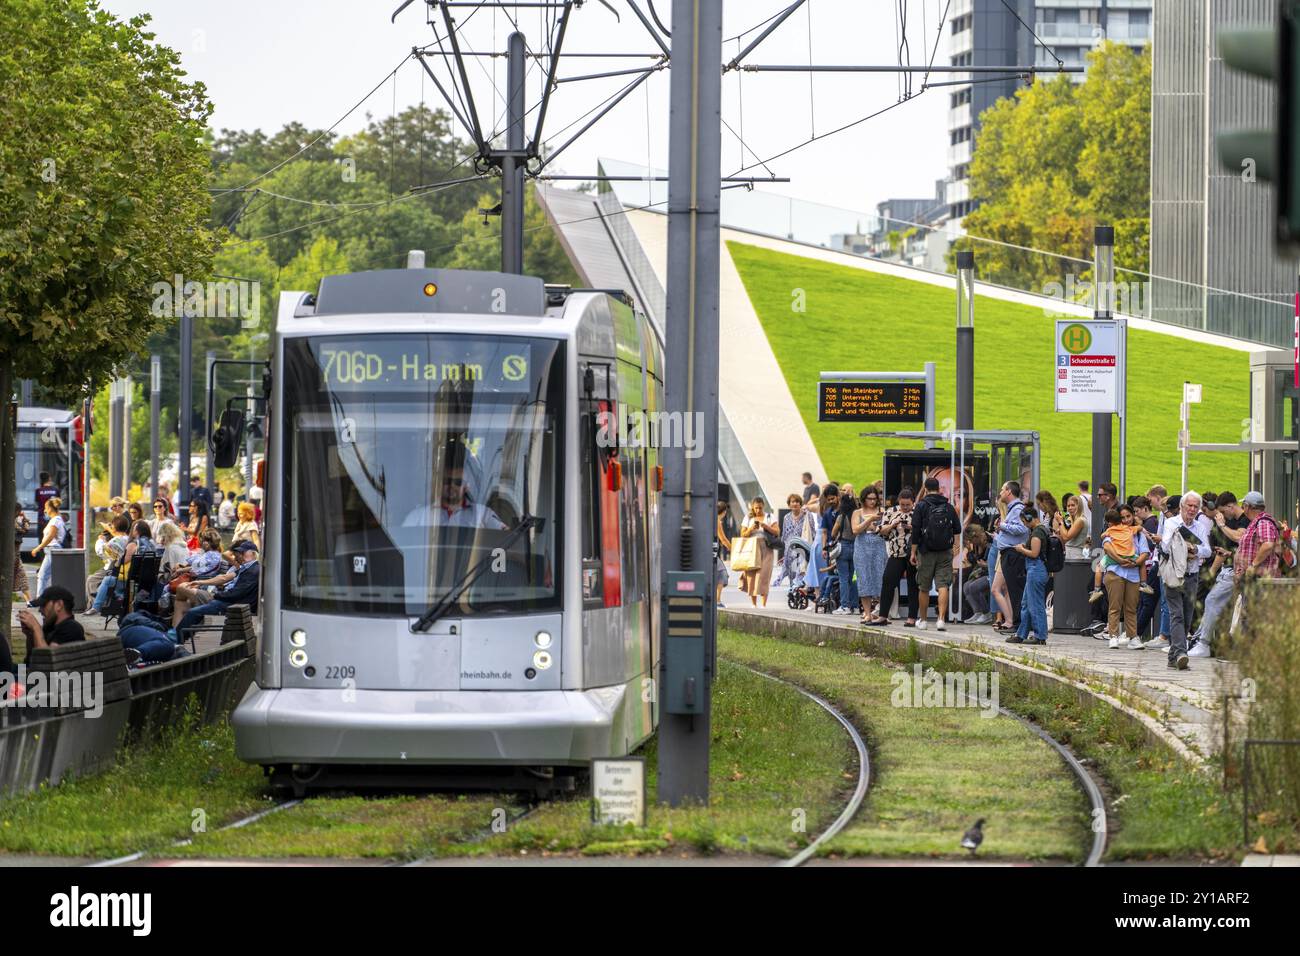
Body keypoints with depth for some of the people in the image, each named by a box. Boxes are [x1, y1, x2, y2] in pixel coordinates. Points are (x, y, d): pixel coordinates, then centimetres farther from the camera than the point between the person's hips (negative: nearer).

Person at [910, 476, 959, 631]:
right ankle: (941, 619, -15)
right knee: (943, 586, -3)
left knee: (923, 588, 9)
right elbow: (957, 528, 11)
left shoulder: (922, 506, -5)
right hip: (945, 552, 2)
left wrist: (913, 552, -2)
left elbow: (915, 531, -7)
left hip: (926, 552, -2)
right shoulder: (949, 507, 4)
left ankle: (922, 620, 18)